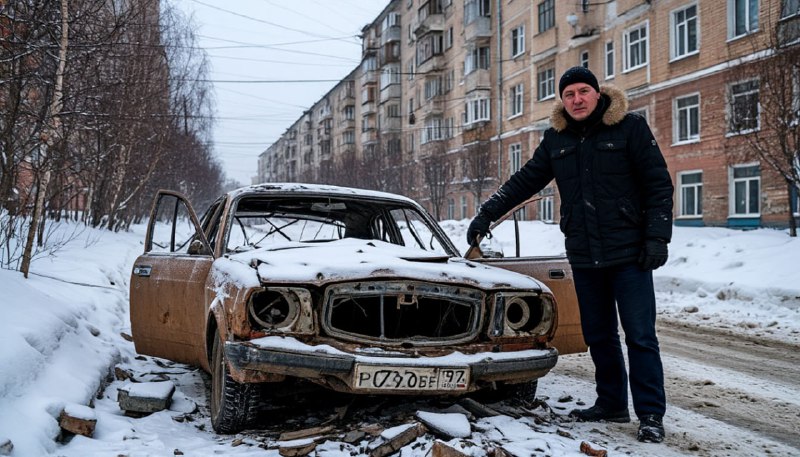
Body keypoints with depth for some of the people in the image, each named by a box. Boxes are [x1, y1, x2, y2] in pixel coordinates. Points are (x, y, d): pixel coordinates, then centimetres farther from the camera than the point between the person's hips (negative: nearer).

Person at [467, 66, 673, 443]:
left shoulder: (630, 127, -4)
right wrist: (486, 213, 7)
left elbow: (658, 184, -5)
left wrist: (657, 237, -12)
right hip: (584, 257, 5)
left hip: (628, 253, -5)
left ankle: (651, 415, 7)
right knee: (598, 336, 12)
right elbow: (525, 180, 13)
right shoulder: (556, 138, 9)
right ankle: (612, 403, 25)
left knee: (640, 336, -2)